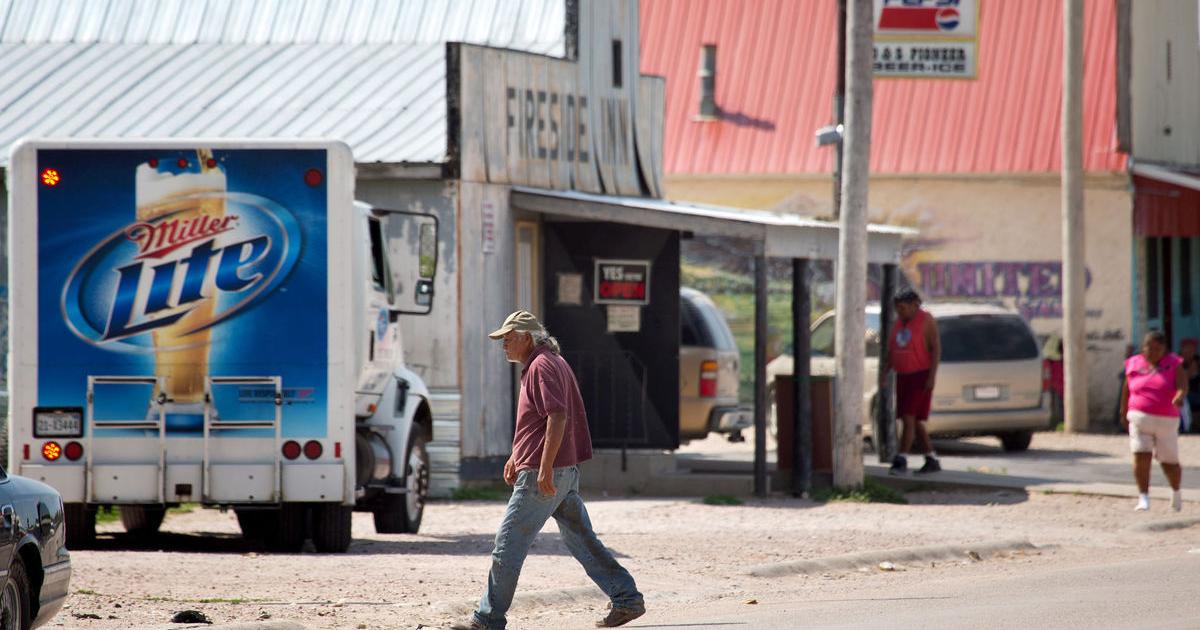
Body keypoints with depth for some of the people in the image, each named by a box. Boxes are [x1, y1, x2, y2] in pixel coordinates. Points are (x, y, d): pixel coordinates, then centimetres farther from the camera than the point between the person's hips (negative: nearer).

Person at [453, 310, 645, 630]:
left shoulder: (542, 366, -13)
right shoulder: (553, 363, 20)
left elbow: (557, 416, -24)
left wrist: (545, 466, -27)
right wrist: (515, 457, 29)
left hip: (542, 475, -10)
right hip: (567, 472, 10)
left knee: (508, 545, -5)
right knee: (581, 541, 11)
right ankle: (627, 599, 8)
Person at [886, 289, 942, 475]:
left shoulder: (925, 320, -8)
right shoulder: (899, 322, 11)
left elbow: (936, 348, -12)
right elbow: (891, 351, 14)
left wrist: (932, 376, -19)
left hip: (921, 376, -8)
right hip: (903, 376, 8)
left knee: (909, 418, -15)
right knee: (915, 422, 8)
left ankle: (901, 460, -16)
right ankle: (932, 461, 16)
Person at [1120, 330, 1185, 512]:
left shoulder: (1174, 364, -1)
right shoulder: (1134, 364, 5)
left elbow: (1183, 386, -15)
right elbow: (1126, 390, 17)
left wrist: (1180, 397, -38)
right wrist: (1123, 413, 22)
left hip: (1166, 421, -1)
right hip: (1139, 418, 1)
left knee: (1169, 463, 6)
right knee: (1141, 457, -15)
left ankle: (1176, 492, 35)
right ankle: (1143, 497, -9)